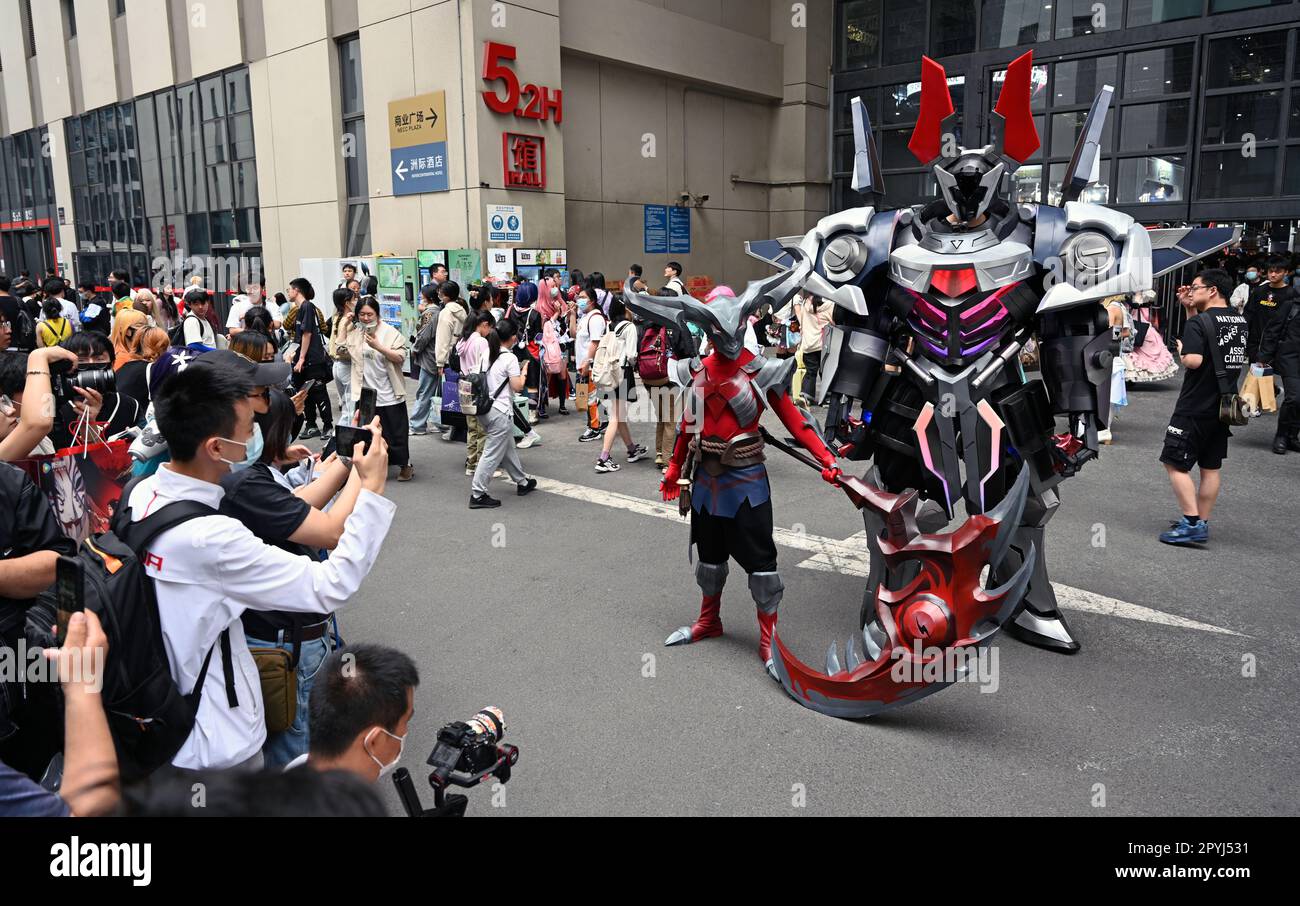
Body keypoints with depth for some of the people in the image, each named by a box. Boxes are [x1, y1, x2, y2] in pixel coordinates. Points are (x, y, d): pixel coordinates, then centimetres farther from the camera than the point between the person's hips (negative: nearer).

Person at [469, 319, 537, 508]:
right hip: (500, 412, -9)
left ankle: (522, 482, 35)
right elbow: (517, 387, -15)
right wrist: (524, 371, 0)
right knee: (492, 454, -3)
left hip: (484, 408, 9)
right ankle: (477, 495, -3)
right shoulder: (510, 358, -14)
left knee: (508, 447, 21)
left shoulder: (486, 355, 7)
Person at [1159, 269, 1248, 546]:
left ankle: (1192, 524, -8)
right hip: (1224, 406, 8)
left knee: (1175, 463, -3)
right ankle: (1201, 523, 21)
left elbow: (1194, 361, -26)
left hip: (1195, 408, -8)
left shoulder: (1199, 322, -16)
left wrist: (1180, 348, -6)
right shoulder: (1240, 321, 9)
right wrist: (1192, 309, 14)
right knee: (1211, 466, 13)